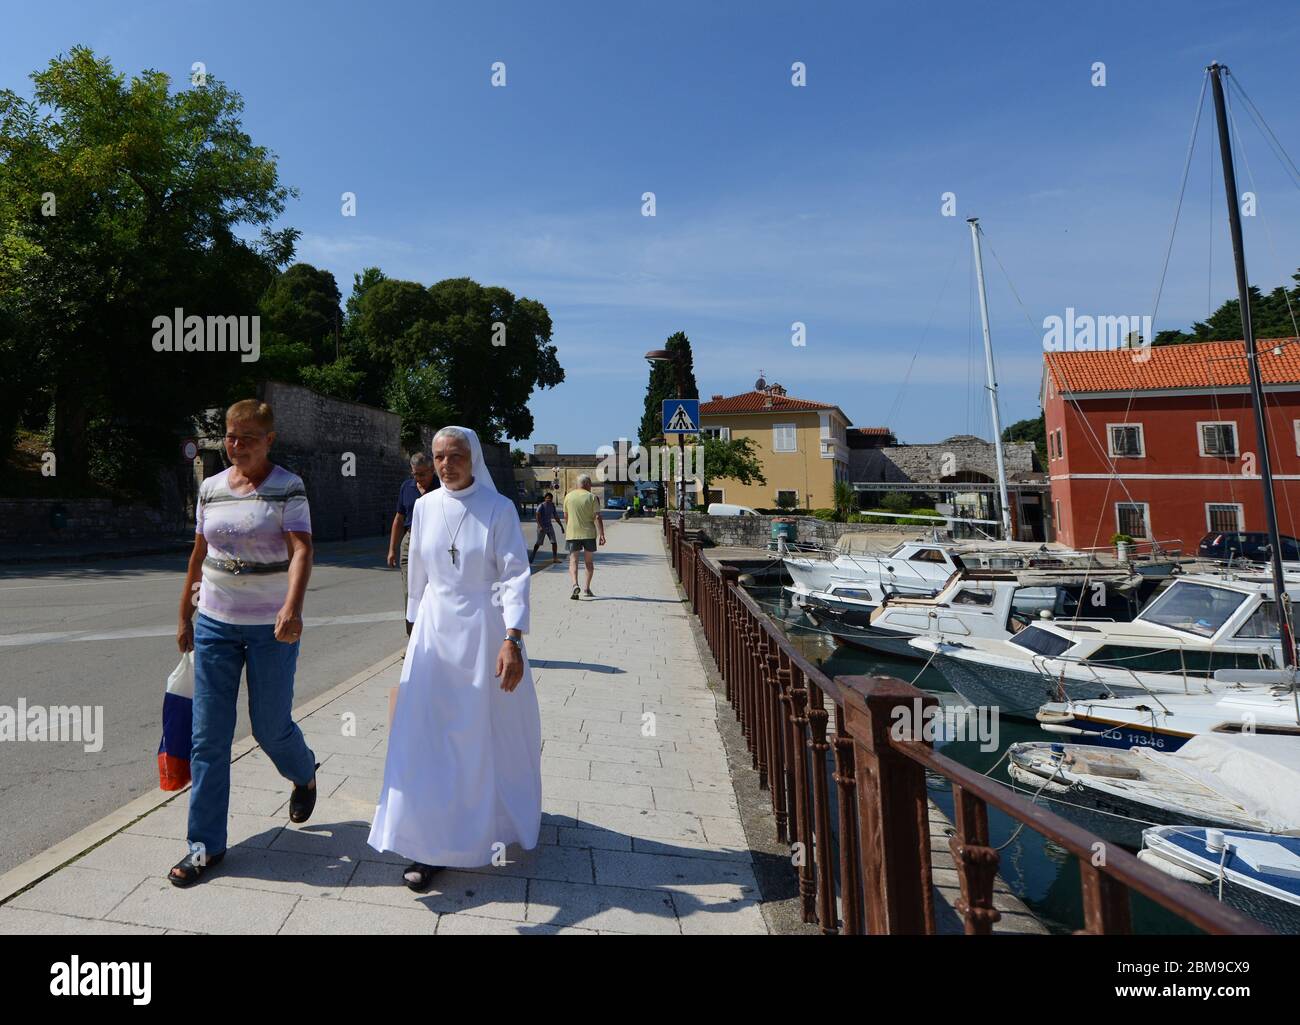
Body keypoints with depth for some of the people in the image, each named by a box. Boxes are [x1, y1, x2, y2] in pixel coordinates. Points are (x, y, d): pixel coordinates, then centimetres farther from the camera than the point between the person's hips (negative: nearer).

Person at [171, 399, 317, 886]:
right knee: (208, 736, 5)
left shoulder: (288, 488, -9)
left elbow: (301, 550, -22)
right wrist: (185, 617, 17)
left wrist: (292, 607, -38)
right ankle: (205, 843, 18)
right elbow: (199, 555, 15)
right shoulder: (211, 488, 7)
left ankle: (304, 773, 41)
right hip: (215, 623, 4)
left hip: (271, 627, -4)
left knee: (270, 727, 7)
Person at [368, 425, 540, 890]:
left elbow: (515, 576, -15)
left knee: (494, 731, 12)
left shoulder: (498, 508, -10)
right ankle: (431, 845, 15)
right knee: (426, 735, 1)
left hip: (486, 629, -3)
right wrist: (415, 625, 17)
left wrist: (512, 641, -23)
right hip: (435, 627, 3)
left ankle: (514, 811, 41)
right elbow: (418, 573, 12)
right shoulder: (425, 506, 3)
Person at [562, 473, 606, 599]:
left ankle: (575, 585, -22)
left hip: (572, 533, 1)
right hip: (589, 533, -1)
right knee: (589, 561, 13)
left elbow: (566, 516, 14)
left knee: (573, 560, 0)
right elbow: (597, 517, -10)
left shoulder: (568, 496, 6)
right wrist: (602, 535, -9)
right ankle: (587, 588, 17)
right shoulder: (592, 497, -3)